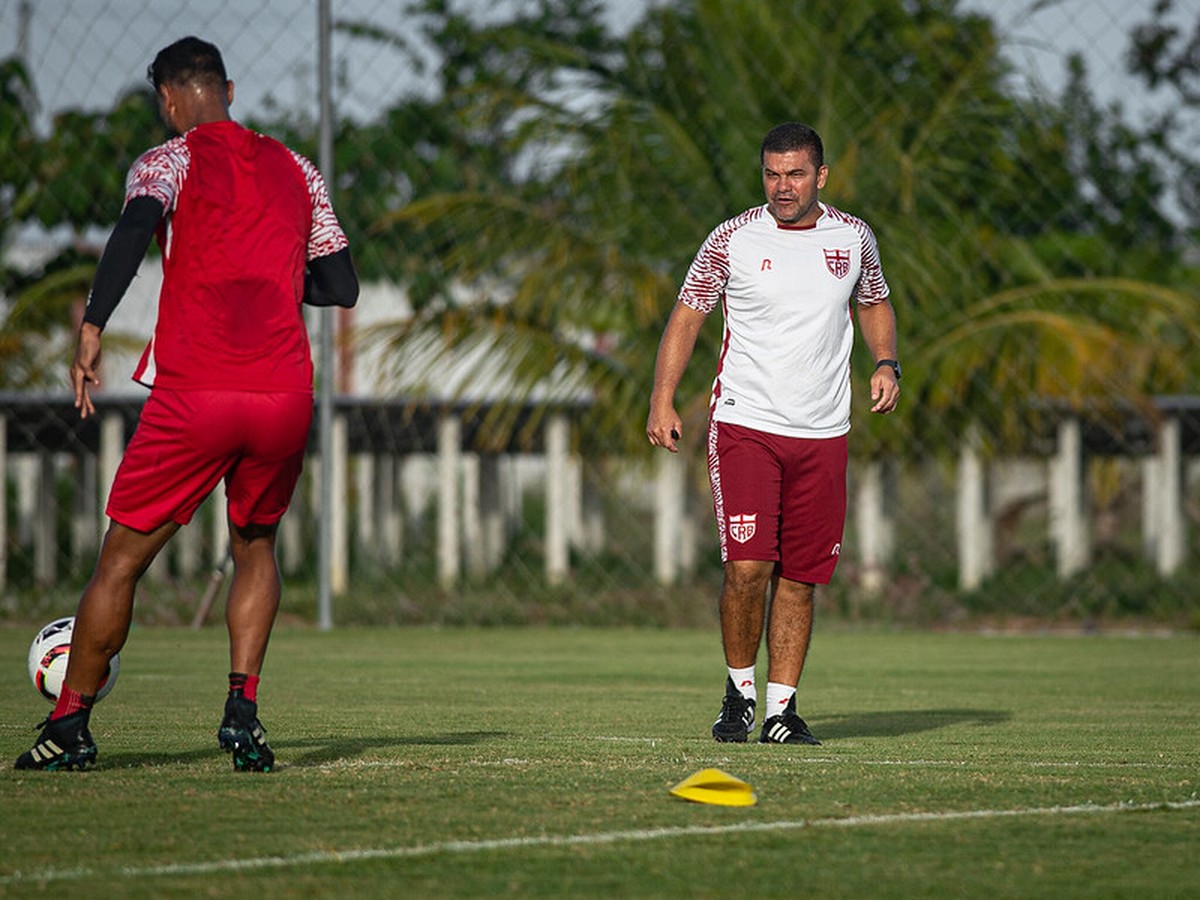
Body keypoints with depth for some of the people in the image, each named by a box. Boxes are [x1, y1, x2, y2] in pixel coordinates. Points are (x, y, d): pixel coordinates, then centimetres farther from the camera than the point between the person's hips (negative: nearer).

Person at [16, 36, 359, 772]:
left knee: (123, 559, 11)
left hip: (192, 396, -3)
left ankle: (70, 726, 15)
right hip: (285, 395, 3)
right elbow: (341, 289, 18)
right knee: (255, 548, 24)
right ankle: (243, 712, 5)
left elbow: (134, 227, -17)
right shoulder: (297, 170, 18)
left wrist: (93, 330, -18)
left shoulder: (170, 160, 5)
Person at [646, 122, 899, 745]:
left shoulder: (852, 238, 7)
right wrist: (663, 402, -9)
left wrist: (886, 364, 5)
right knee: (747, 566, -14)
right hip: (745, 424, -3)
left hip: (822, 434, 3)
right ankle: (740, 691, 6)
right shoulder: (733, 240, -2)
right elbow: (686, 317, 2)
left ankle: (781, 707, 10)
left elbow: (875, 304, 23)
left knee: (800, 576, 3)